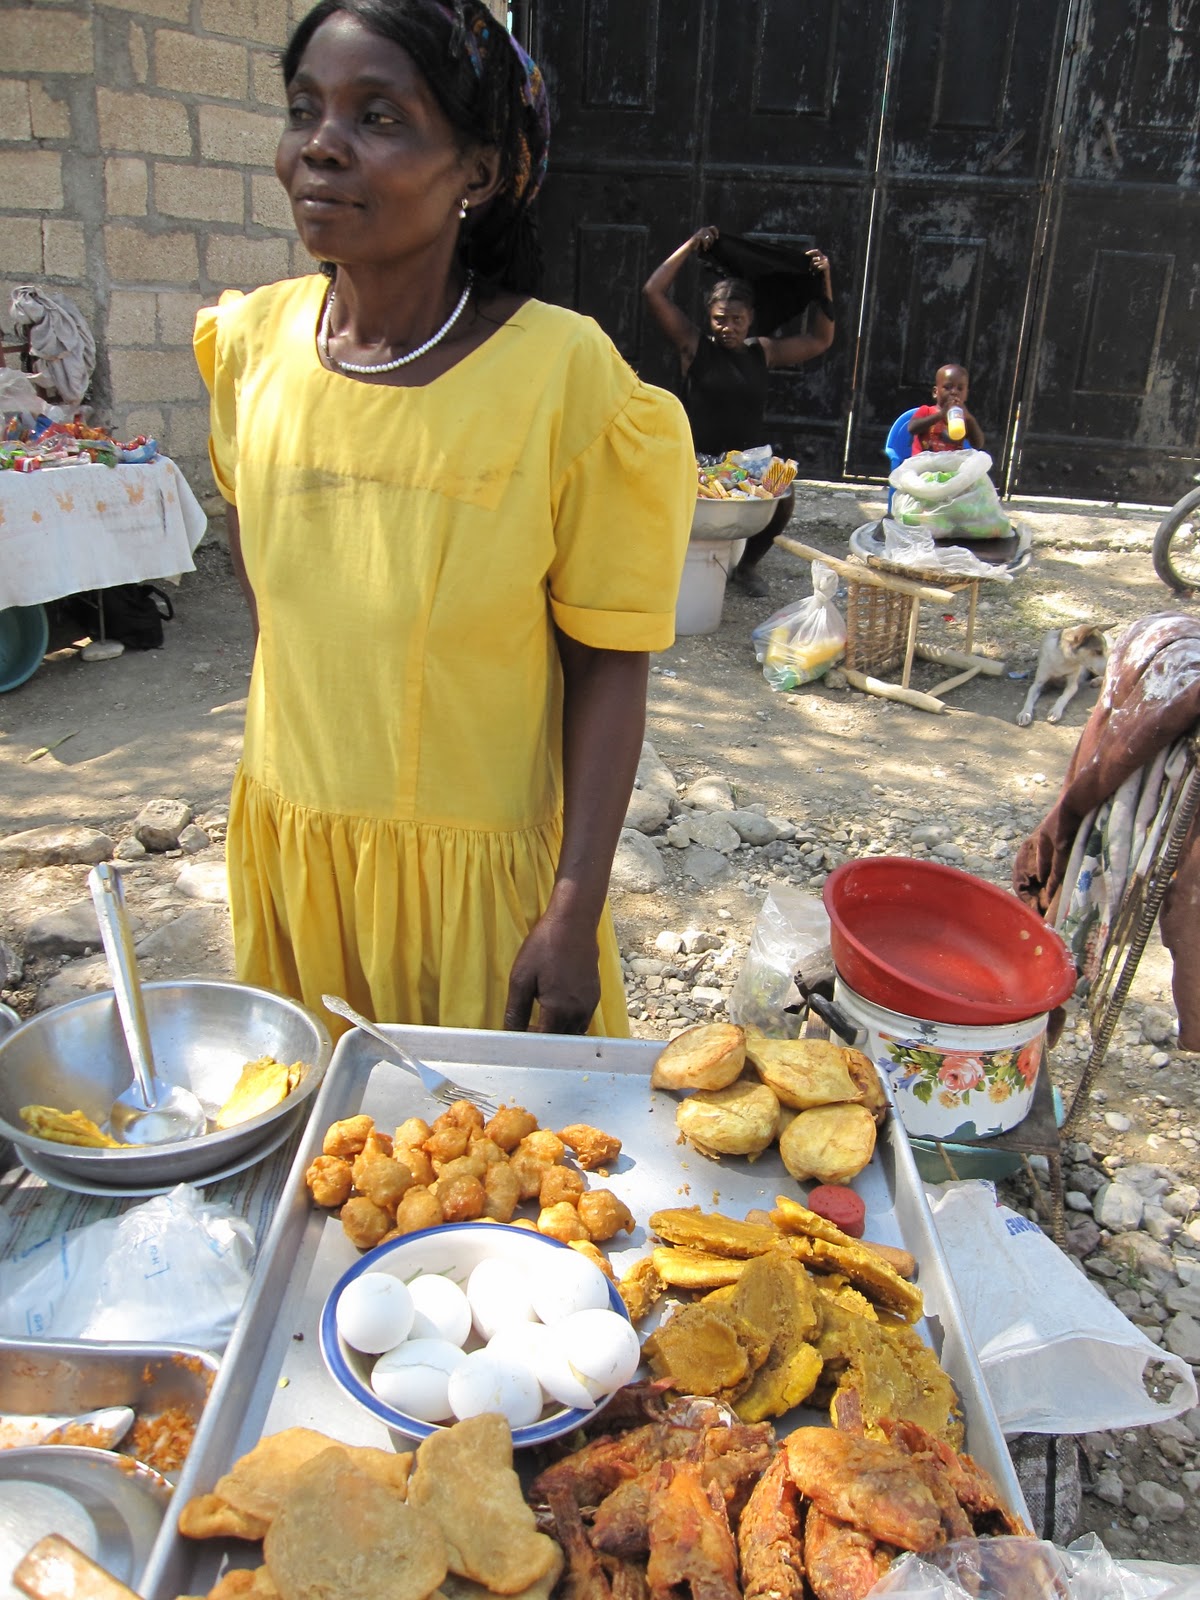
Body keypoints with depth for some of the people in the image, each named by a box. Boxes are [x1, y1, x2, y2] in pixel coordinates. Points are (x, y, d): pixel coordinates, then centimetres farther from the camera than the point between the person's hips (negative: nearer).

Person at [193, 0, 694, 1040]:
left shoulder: (564, 378, -17)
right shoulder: (253, 341, -3)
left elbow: (607, 665, -15)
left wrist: (575, 914, -17)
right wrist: (307, 679, 11)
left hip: (478, 865, -4)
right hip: (288, 835, 5)